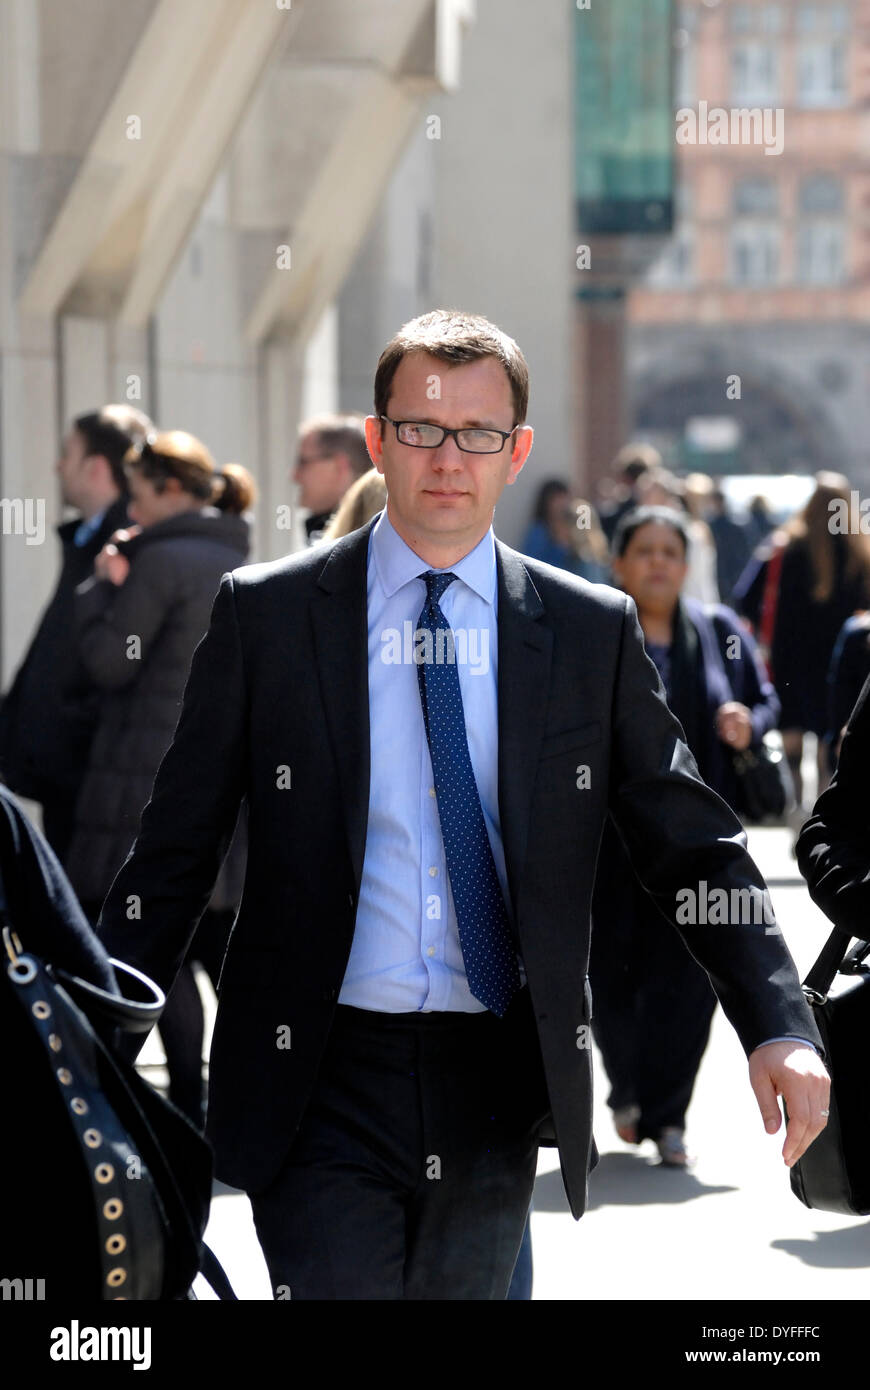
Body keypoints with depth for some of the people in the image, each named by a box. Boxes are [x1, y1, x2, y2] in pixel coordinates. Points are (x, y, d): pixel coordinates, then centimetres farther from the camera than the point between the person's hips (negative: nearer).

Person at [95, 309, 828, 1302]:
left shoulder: (593, 632, 5)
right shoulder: (266, 615, 2)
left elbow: (692, 845, 7)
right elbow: (176, 846, 5)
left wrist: (779, 1029, -6)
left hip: (498, 1096, 2)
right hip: (323, 1082, -2)